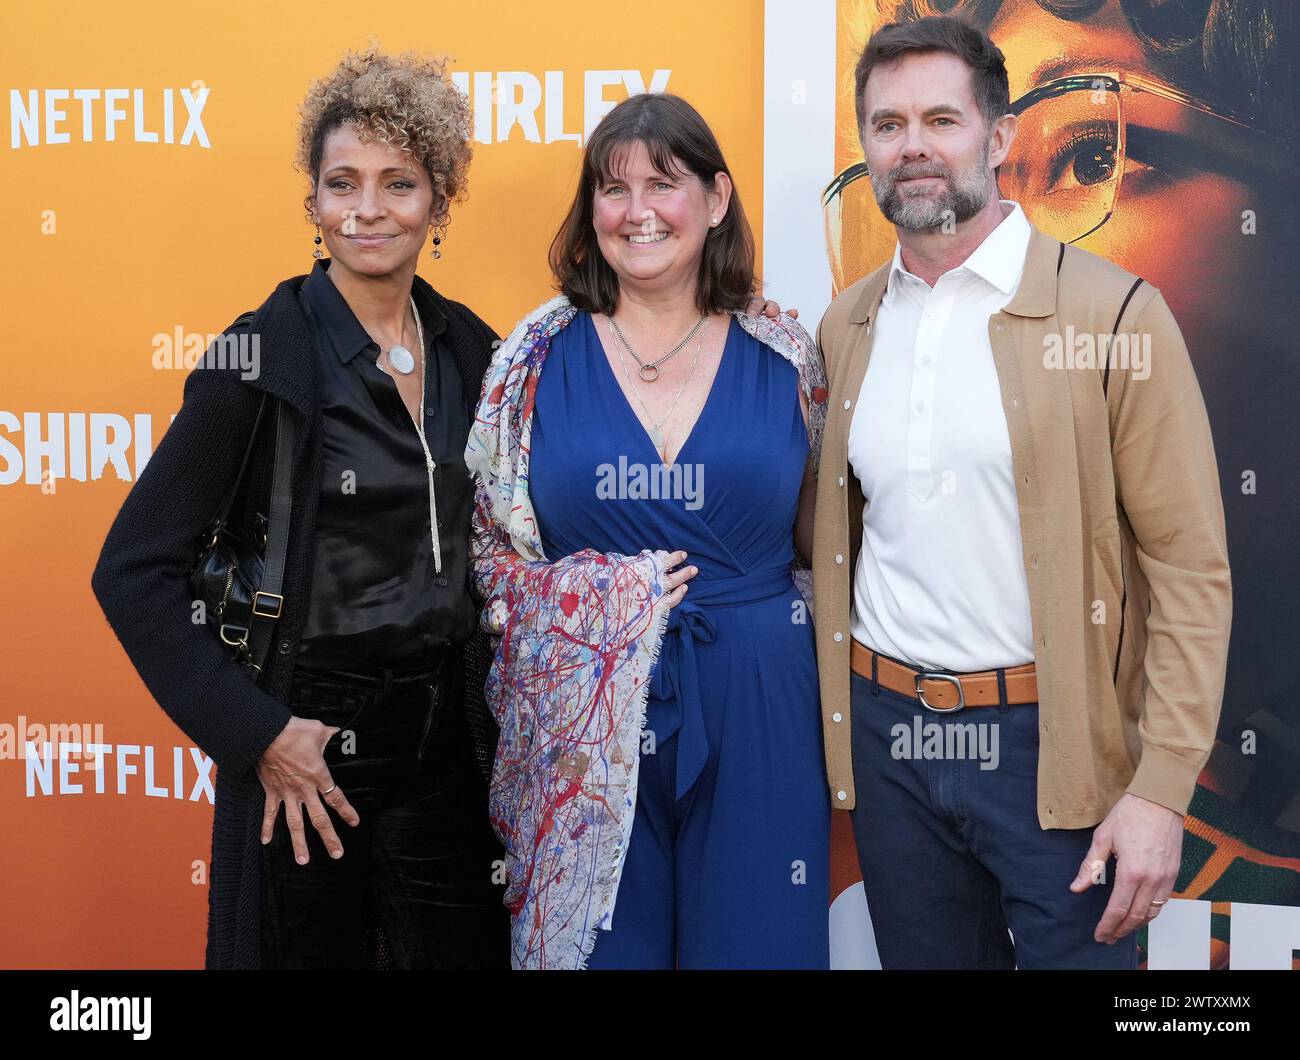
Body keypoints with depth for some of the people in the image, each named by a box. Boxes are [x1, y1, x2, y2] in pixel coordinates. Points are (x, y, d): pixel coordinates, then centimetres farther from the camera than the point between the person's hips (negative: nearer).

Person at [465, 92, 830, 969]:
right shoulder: (538, 360, 1)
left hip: (753, 709, 1)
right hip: (583, 718, 0)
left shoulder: (783, 359, 2)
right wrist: (605, 599, -9)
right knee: (599, 943, 10)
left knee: (751, 941, 11)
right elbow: (488, 546, 3)